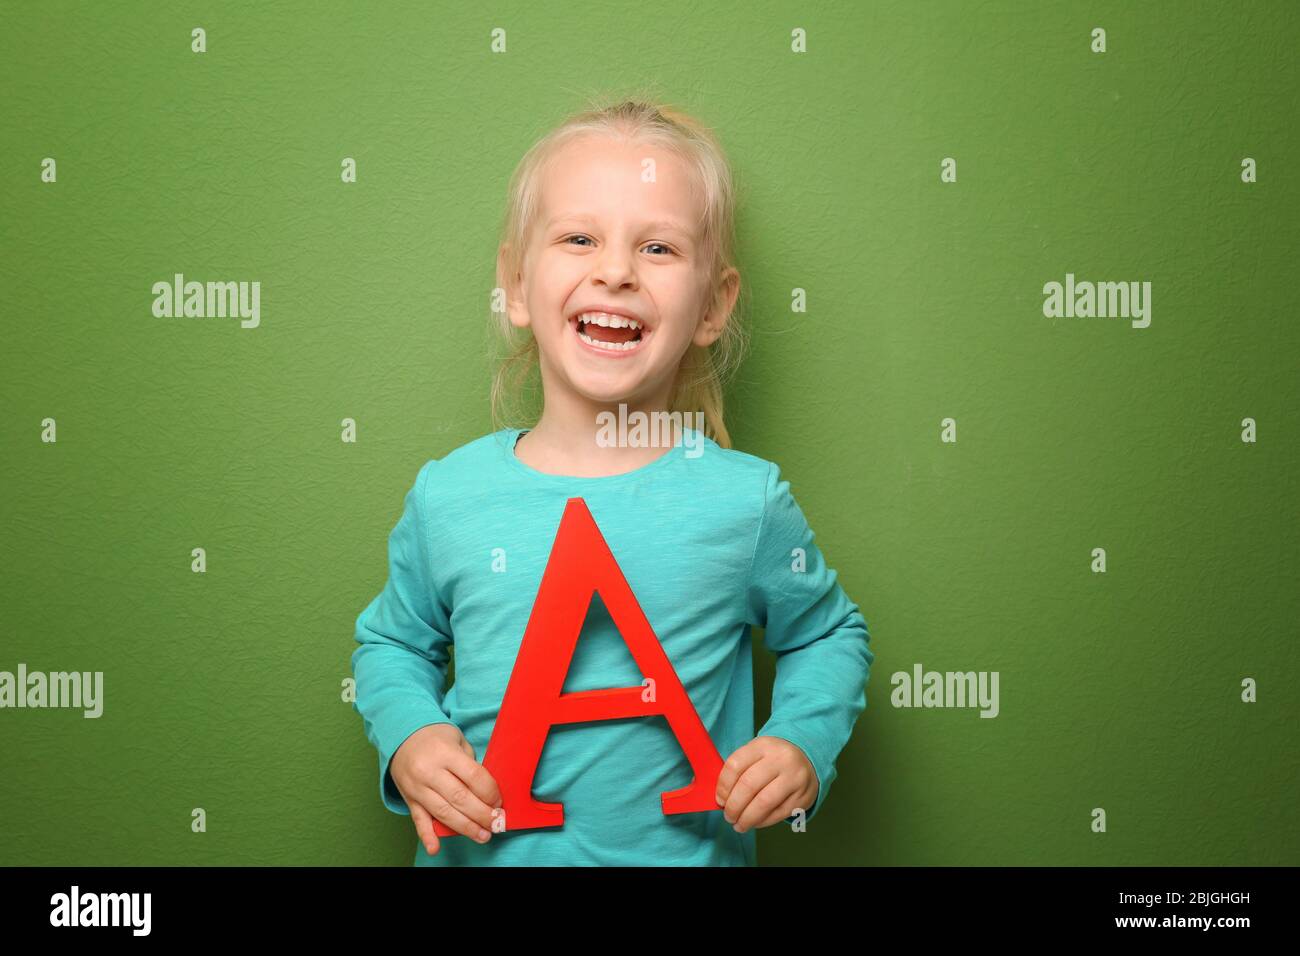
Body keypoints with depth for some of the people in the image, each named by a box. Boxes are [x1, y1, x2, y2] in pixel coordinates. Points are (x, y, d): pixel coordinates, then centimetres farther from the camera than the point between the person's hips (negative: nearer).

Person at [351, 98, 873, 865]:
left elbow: (831, 636, 4)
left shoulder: (747, 502, -13)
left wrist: (804, 747, -11)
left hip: (685, 850, -1)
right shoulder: (448, 497, -9)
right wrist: (407, 739, -10)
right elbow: (392, 642, 7)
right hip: (480, 851, 1)